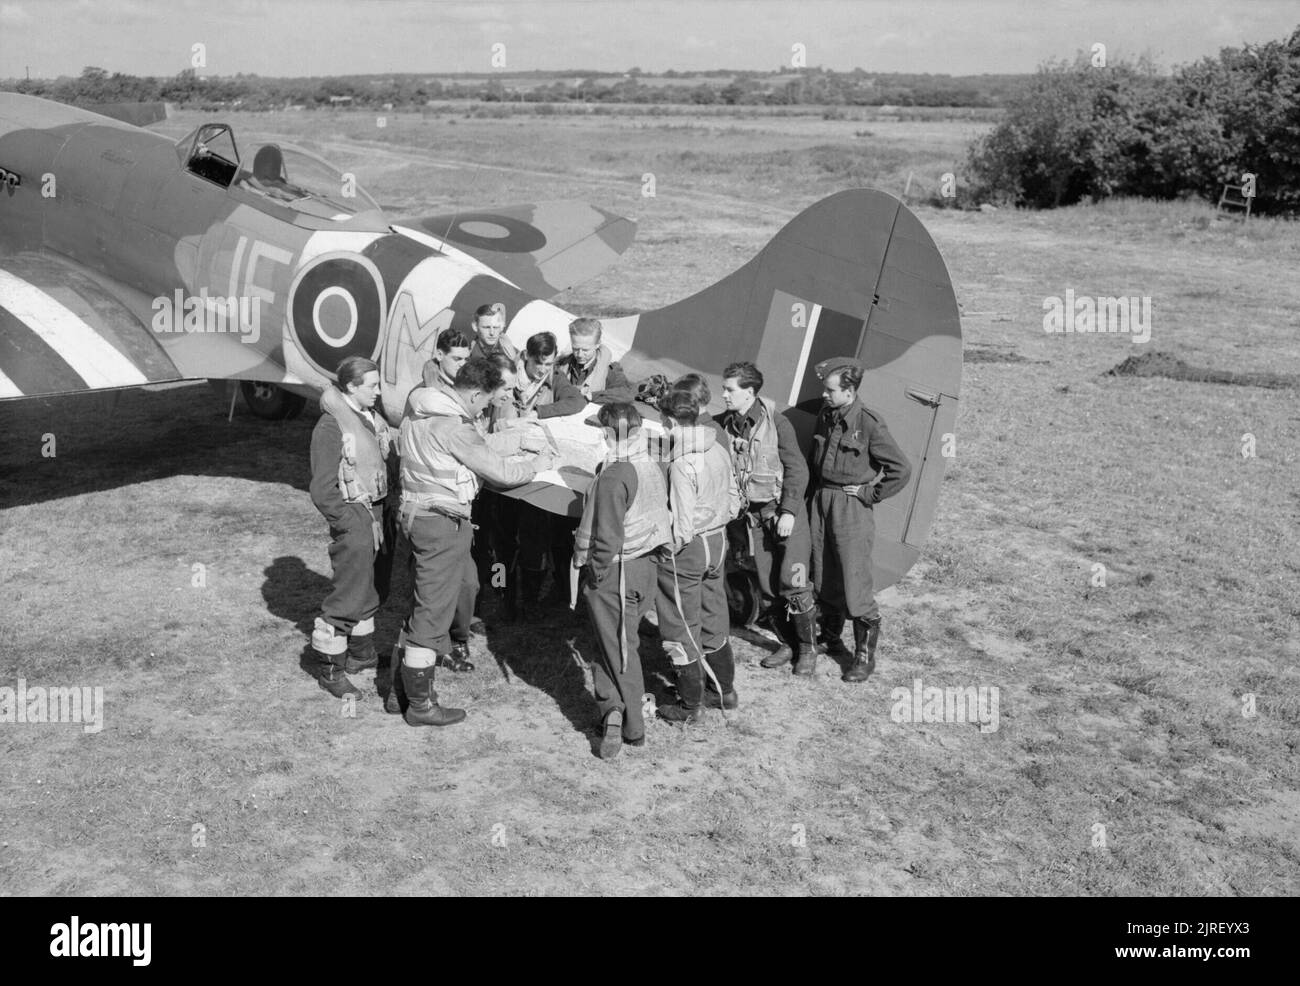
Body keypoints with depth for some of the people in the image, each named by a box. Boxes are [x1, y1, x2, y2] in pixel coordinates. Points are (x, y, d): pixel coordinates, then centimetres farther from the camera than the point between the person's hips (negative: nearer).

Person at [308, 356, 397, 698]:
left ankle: (361, 653, 36)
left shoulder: (372, 417, 10)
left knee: (373, 591, 19)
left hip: (380, 514, 8)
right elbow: (322, 491, -15)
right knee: (348, 596, -4)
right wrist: (352, 524, -17)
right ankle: (329, 669, 9)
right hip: (355, 519, -8)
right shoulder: (331, 426, -15)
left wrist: (388, 510, 6)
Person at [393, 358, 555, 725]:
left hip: (416, 513, 10)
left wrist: (519, 439, 17)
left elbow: (478, 449, 18)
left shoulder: (422, 415, 10)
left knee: (426, 605, 20)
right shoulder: (452, 426, -20)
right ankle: (420, 704, 12)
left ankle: (402, 690, 28)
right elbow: (498, 470, -16)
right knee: (433, 612, 1)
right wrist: (536, 466, 1)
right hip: (442, 522, -10)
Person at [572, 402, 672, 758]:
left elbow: (607, 535, -22)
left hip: (614, 571, -7)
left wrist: (596, 571, -10)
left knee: (618, 649, 3)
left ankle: (633, 727, 7)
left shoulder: (613, 476, -20)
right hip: (644, 567, 7)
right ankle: (615, 709, 12)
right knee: (618, 645, 17)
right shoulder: (652, 469, 5)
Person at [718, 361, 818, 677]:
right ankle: (788, 645, 24)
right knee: (767, 586, 8)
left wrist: (788, 511, -16)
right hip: (752, 515, 5)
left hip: (784, 510, -5)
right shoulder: (725, 425, 1)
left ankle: (808, 648, 8)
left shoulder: (776, 423, -13)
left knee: (792, 582, -7)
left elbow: (797, 470, -11)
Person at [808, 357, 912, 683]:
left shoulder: (868, 424, -17)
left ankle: (865, 655, 7)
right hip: (822, 501, 7)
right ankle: (830, 638, 33)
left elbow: (901, 469, -14)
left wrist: (870, 495, -10)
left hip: (852, 506, -7)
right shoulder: (826, 415, 4)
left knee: (855, 582, -5)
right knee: (824, 578, 15)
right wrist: (819, 492, 13)